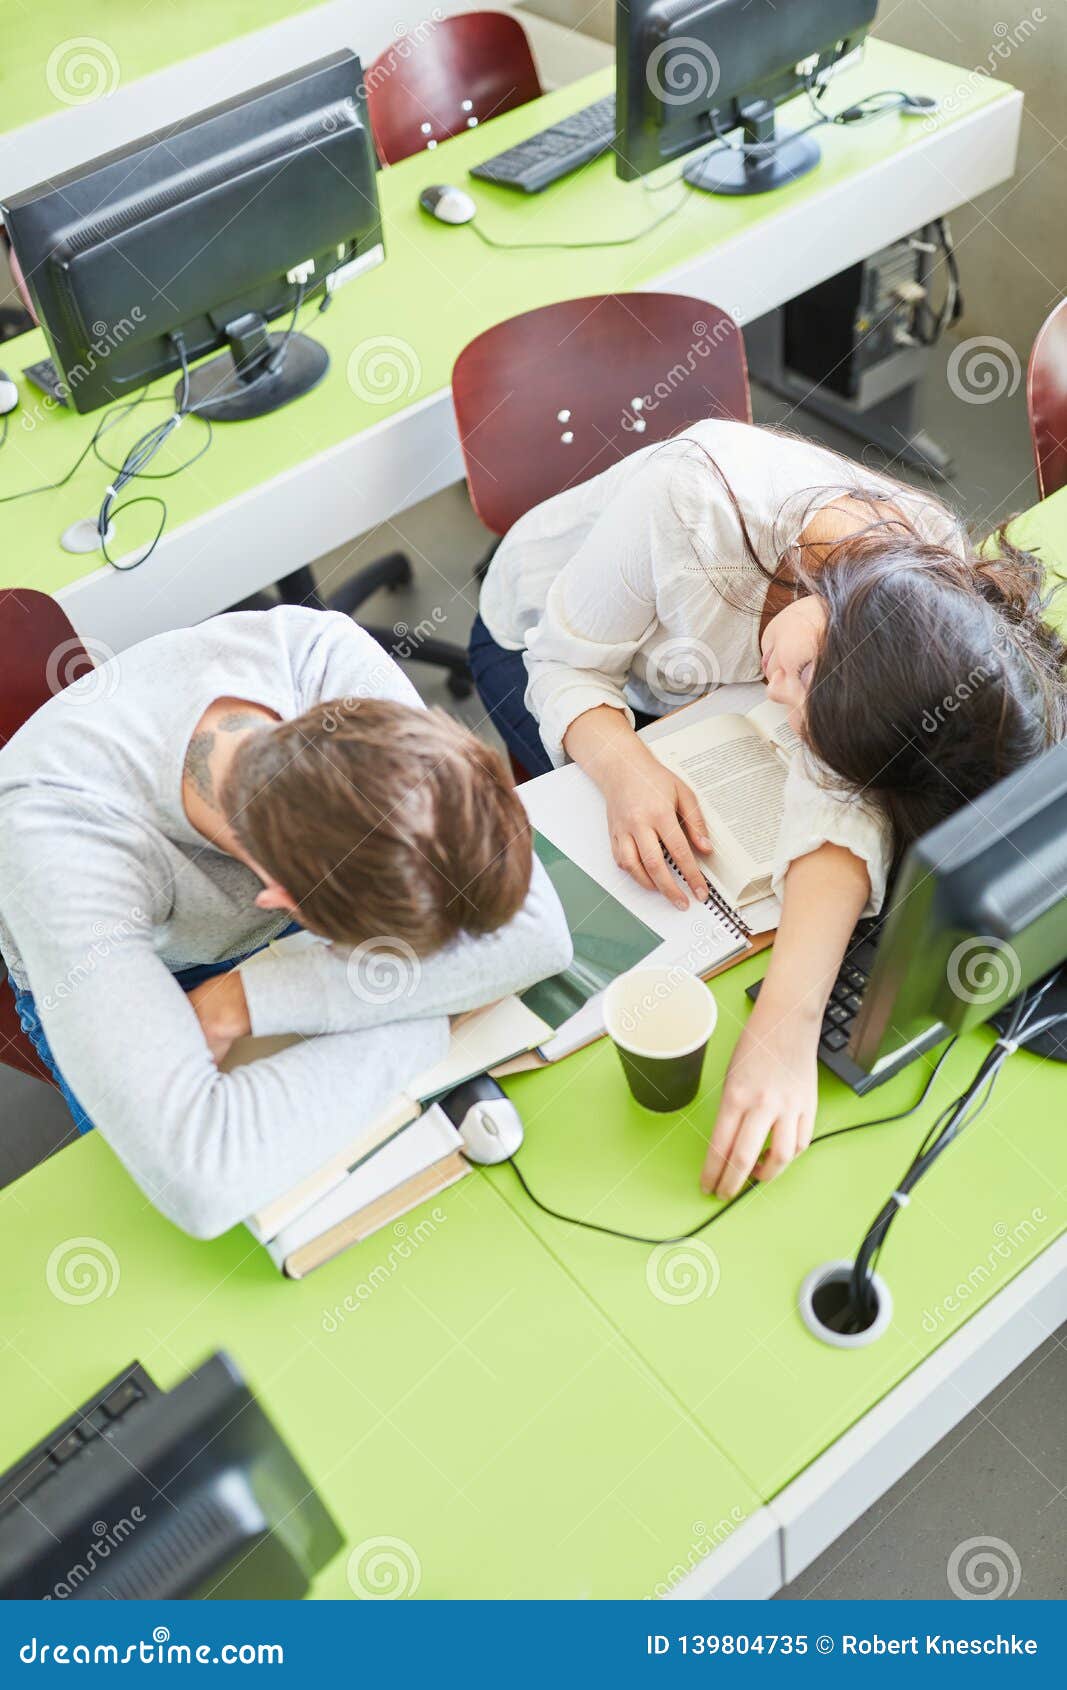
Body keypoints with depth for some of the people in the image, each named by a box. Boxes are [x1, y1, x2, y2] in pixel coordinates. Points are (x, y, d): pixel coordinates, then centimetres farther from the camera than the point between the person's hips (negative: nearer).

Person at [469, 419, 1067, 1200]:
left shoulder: (944, 588, -32)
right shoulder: (697, 495, -43)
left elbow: (846, 801, -44)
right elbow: (565, 664, -29)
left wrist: (788, 1022, -59)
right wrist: (626, 765, -52)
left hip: (699, 682, 3)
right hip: (539, 636, -3)